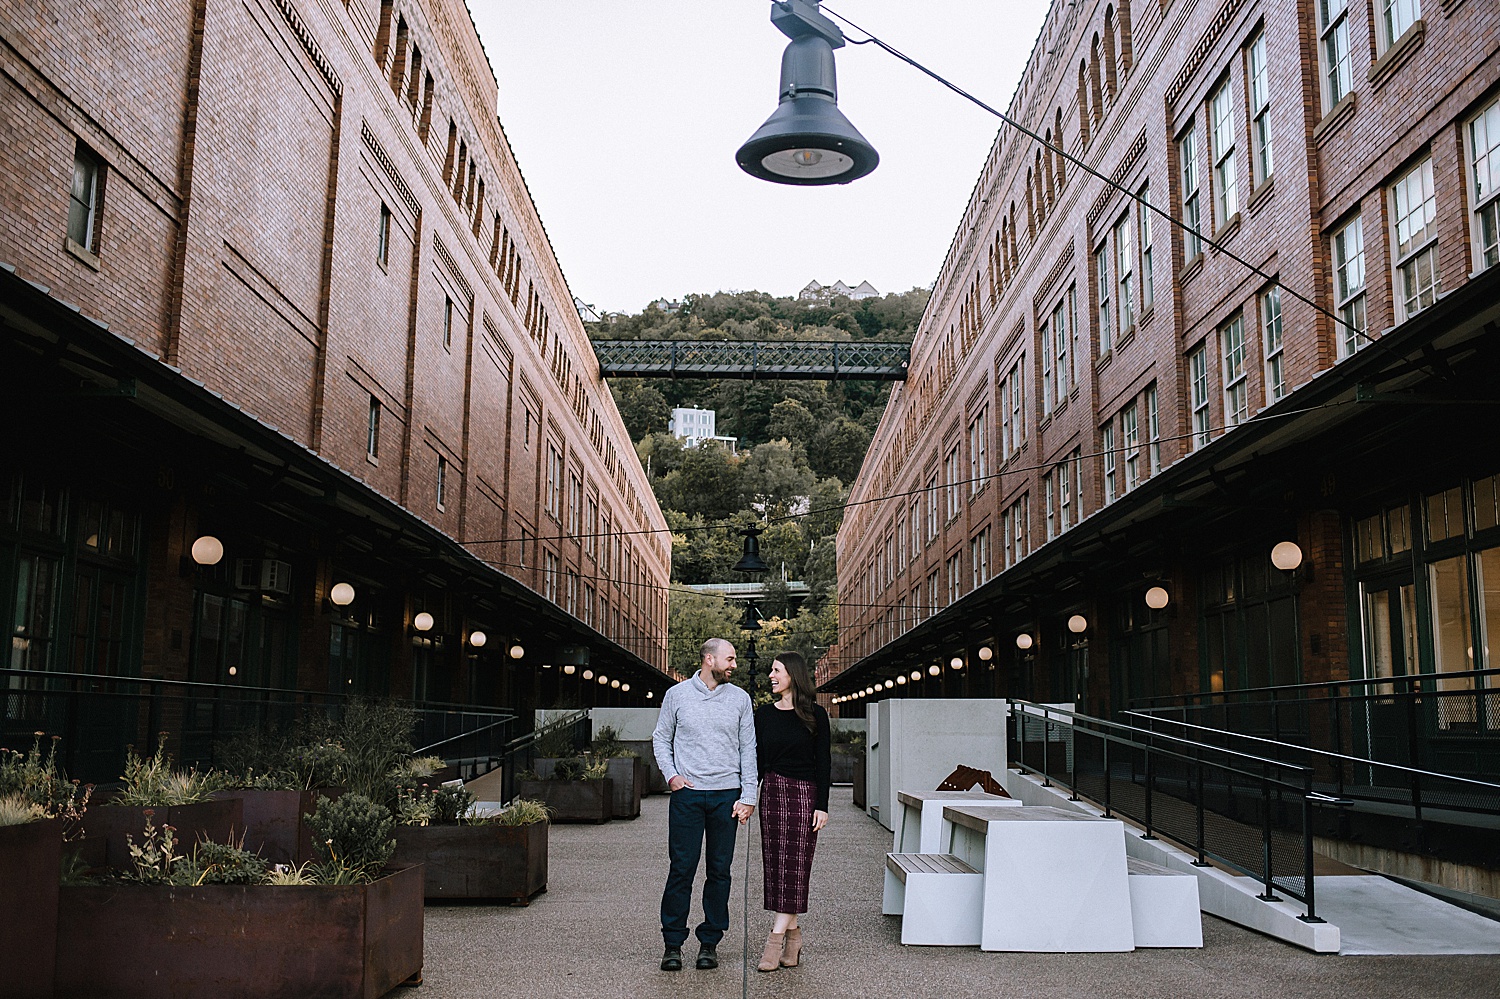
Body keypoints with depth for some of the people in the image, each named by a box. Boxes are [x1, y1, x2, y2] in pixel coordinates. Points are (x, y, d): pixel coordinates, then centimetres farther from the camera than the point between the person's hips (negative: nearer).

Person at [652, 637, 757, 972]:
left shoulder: (740, 698, 7)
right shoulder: (677, 694, 4)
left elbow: (748, 750, 8)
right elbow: (661, 738, 13)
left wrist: (748, 797, 1)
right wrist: (671, 775, -2)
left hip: (726, 794, 2)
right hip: (686, 794, -1)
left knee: (719, 871, 4)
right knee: (681, 868, -3)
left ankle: (710, 941, 15)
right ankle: (672, 942, 7)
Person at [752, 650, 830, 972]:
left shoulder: (815, 715, 0)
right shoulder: (764, 715, 9)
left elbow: (822, 762, -1)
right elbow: (756, 761, 11)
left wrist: (822, 806, -7)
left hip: (804, 793, -4)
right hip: (772, 792, 4)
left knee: (795, 867, -8)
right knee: (776, 865, 3)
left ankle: (775, 939, -10)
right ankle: (793, 935, 11)